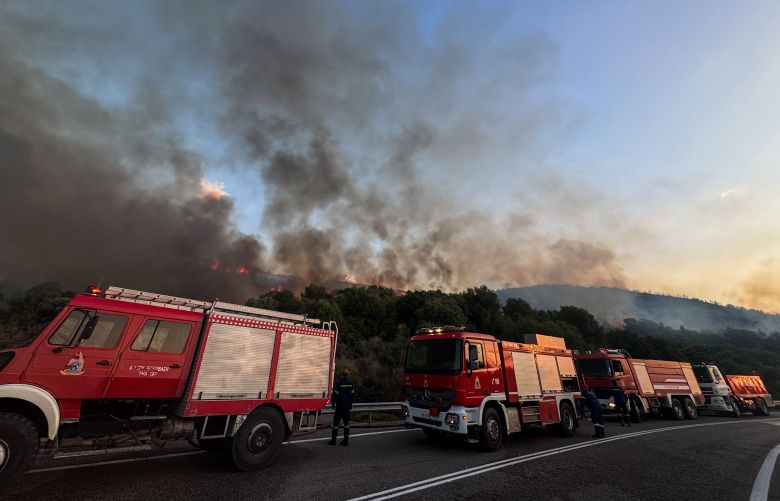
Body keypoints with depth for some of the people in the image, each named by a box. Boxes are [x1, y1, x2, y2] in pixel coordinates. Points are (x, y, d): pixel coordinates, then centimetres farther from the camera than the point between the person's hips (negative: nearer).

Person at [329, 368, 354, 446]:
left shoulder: (339, 382, -12)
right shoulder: (350, 382, 3)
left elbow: (335, 394, -12)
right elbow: (352, 393, 8)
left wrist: (333, 404, -1)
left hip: (340, 405, -4)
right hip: (347, 405, 5)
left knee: (336, 422, 5)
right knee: (346, 422, 11)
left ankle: (333, 439, 9)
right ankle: (346, 440, 13)